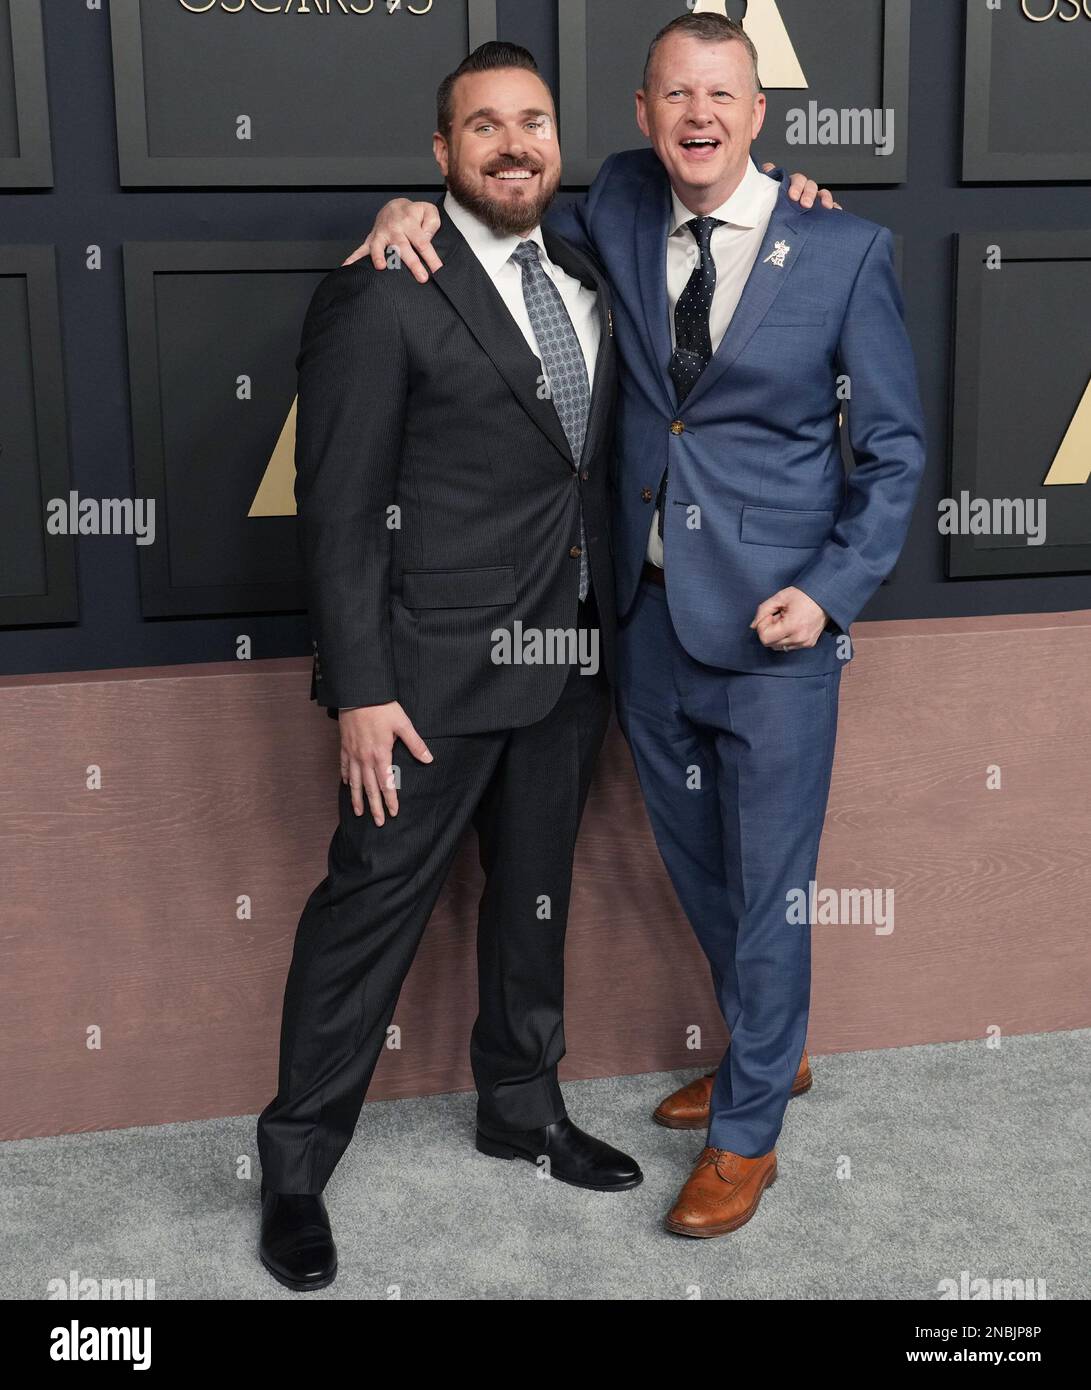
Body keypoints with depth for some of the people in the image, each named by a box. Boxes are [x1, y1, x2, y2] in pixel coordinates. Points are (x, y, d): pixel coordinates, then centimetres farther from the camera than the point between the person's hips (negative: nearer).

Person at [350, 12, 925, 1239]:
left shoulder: (846, 249, -8)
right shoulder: (621, 207, 2)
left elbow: (895, 448, -2)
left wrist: (831, 590, -14)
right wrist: (418, 210, 1)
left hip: (774, 628, -4)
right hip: (650, 619, 5)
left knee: (768, 884, 6)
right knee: (695, 867, 19)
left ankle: (747, 1127, 27)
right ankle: (767, 1051, 44)